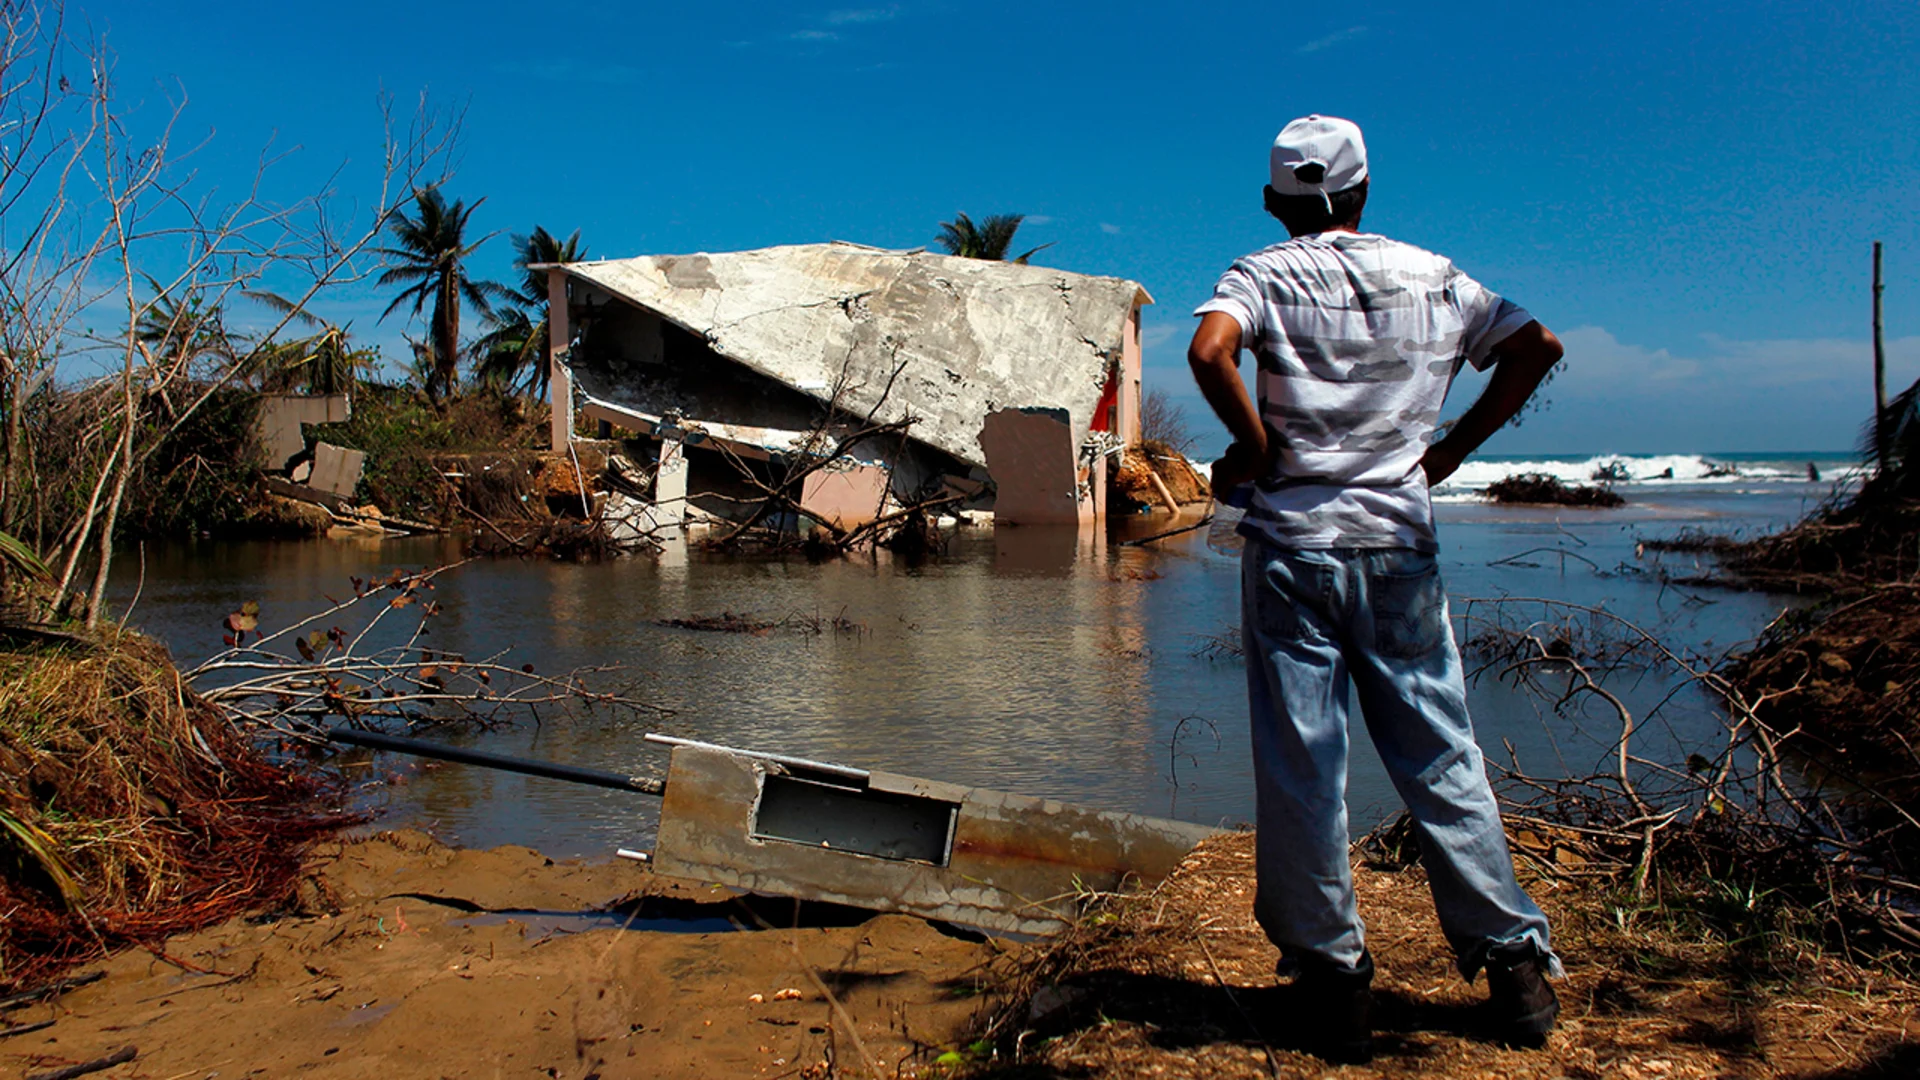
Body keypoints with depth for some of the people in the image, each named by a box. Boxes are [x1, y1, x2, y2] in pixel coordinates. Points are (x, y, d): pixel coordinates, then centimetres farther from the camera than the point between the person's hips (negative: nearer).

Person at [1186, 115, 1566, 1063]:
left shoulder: (1264, 275, -2)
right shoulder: (1431, 276, 10)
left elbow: (1210, 349, -22)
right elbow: (1537, 345, 12)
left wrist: (1256, 446, -9)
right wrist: (1451, 449, 13)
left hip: (1293, 544, -3)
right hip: (1400, 546, 3)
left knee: (1300, 769, 4)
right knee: (1441, 758, 11)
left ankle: (1332, 977, 10)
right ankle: (1515, 959, 17)